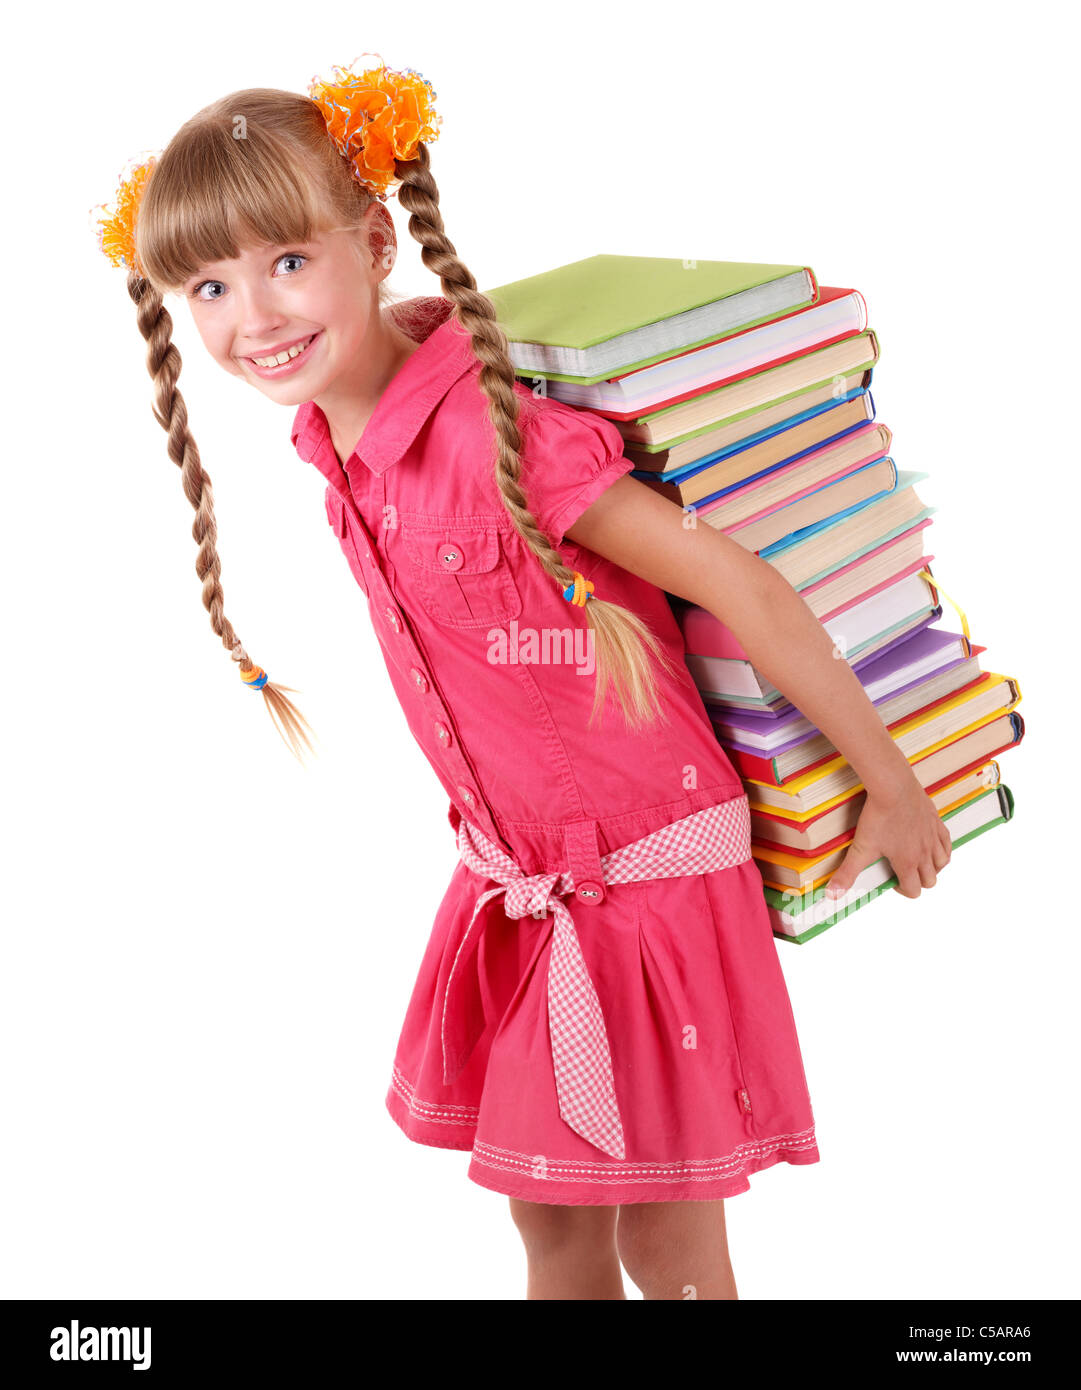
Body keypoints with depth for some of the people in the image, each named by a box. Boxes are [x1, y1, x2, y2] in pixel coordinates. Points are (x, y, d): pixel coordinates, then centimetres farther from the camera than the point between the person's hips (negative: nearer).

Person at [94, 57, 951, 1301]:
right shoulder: (335, 445, -2)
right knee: (548, 1215, 19)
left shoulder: (498, 439, -27)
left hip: (644, 871, -7)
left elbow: (743, 592, -23)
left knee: (665, 1242, 8)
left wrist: (893, 785, -13)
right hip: (517, 882, 7)